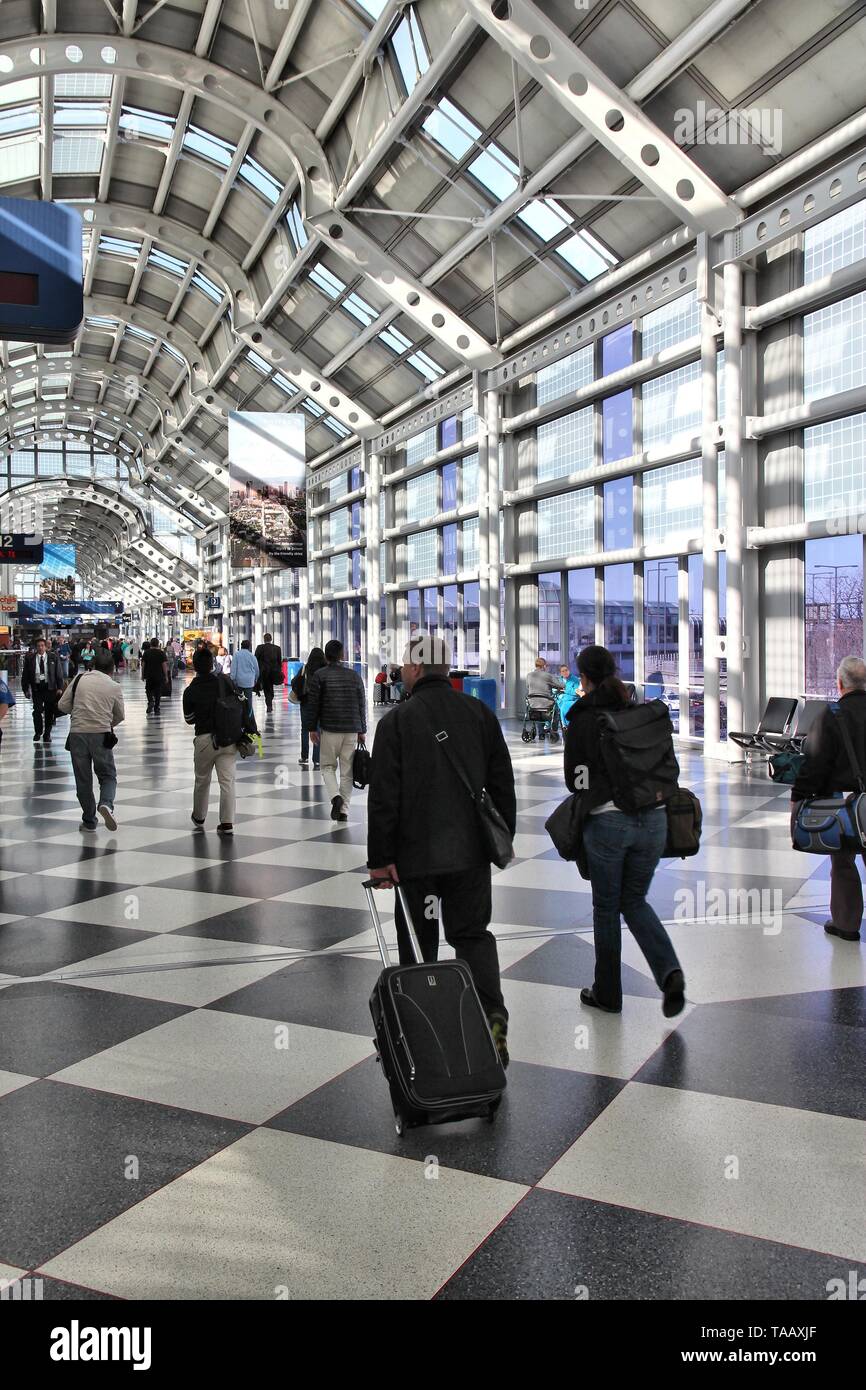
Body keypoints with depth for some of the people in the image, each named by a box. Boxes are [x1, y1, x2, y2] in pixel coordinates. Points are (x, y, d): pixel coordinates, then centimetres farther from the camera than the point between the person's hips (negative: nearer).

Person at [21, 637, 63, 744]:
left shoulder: (53, 657, 0)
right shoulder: (30, 658, 1)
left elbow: (58, 673, 2)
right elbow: (25, 675, 4)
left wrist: (59, 687, -3)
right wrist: (25, 689, 0)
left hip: (50, 687, 0)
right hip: (36, 687, 0)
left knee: (49, 711, 5)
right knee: (37, 710, -2)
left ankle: (47, 734, 18)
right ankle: (38, 732, 18)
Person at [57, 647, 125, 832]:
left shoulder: (79, 679, 3)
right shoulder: (114, 687, 2)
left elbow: (63, 706, 4)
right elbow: (120, 715, 10)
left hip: (77, 732, 1)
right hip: (101, 734, -1)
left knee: (83, 779, 10)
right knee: (107, 775, 11)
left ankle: (89, 820, 14)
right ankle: (106, 803, -17)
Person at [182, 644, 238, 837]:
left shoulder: (190, 691, -5)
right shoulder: (225, 681, -4)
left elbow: (189, 719, 5)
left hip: (204, 739, 0)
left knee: (202, 781, 17)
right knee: (227, 781, 0)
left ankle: (198, 818, 34)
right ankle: (227, 823, -4)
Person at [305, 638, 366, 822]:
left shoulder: (319, 675, -3)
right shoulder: (355, 676, 7)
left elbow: (313, 704, -3)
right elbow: (362, 705, 10)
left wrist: (312, 728, 5)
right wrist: (362, 731, 16)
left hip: (329, 729, -3)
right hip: (352, 730, 3)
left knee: (327, 766, 11)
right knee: (347, 770, 8)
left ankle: (335, 796, -14)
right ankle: (344, 810, 8)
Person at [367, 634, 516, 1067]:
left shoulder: (396, 720, -9)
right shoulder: (480, 713, 4)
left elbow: (383, 796, -12)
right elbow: (502, 783, 7)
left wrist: (380, 858, -7)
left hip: (415, 853, -3)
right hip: (471, 851, 3)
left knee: (418, 942, 11)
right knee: (472, 934, 12)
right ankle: (492, 1016, -6)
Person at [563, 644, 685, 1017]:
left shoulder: (582, 720, -4)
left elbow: (576, 781, -1)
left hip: (607, 821, -4)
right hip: (653, 818, 4)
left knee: (606, 908, 12)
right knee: (635, 901, 19)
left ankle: (607, 992, 23)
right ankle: (669, 971, -1)